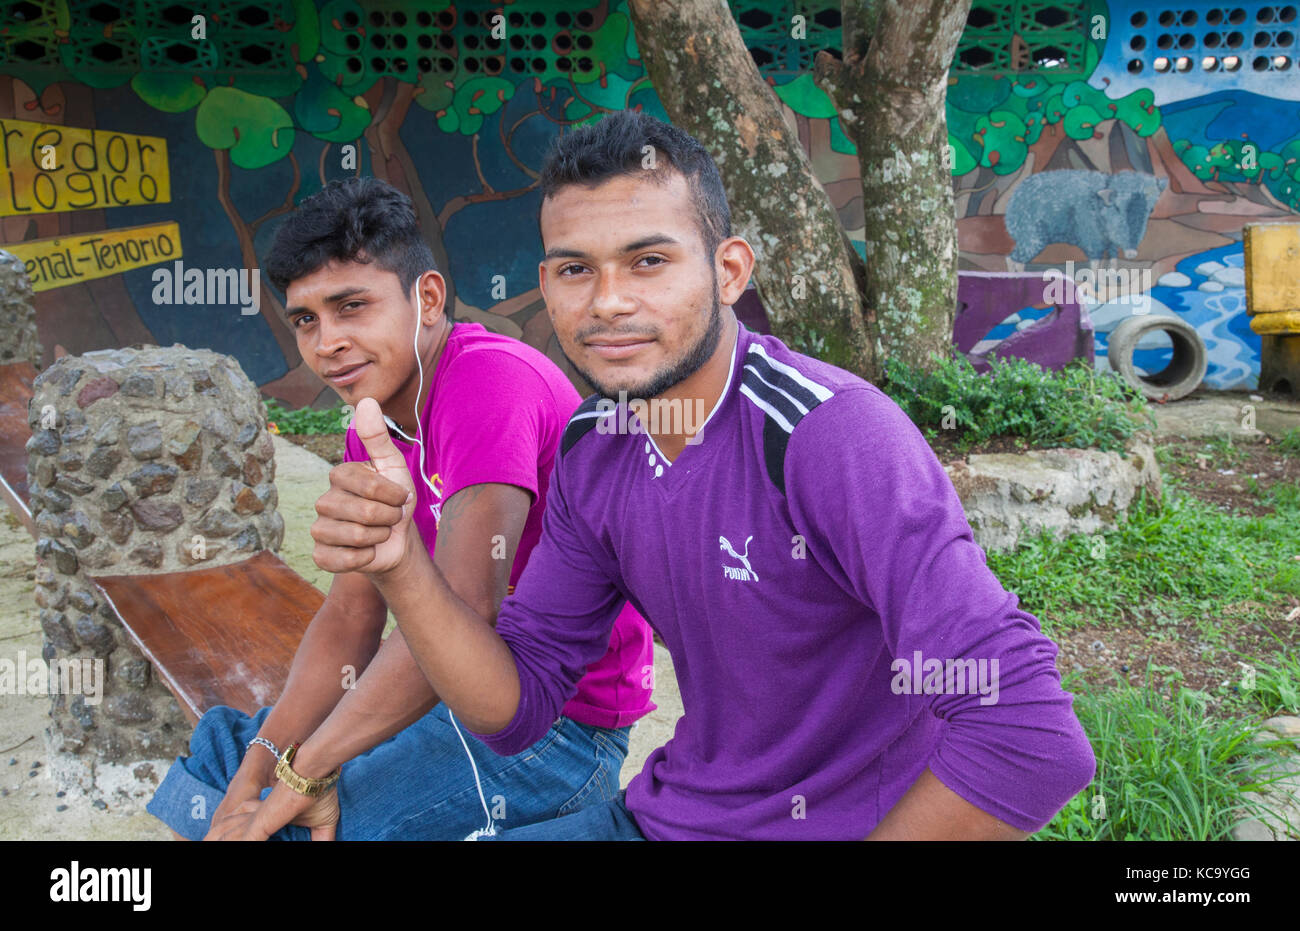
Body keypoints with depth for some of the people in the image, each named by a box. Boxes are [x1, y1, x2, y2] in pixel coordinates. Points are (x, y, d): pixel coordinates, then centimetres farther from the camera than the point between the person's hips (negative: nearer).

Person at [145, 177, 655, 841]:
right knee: (223, 749, 15)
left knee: (287, 827, -19)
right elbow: (351, 613, 2)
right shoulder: (376, 420, 4)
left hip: (563, 723, -8)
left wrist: (305, 772, -23)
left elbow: (463, 610, -32)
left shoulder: (489, 381, -25)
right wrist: (256, 772, -9)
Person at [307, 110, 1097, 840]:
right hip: (666, 815, 6)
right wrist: (401, 565, -18)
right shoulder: (593, 448, -4)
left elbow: (1033, 741, -33)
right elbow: (514, 708, -1)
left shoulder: (831, 433, -27)